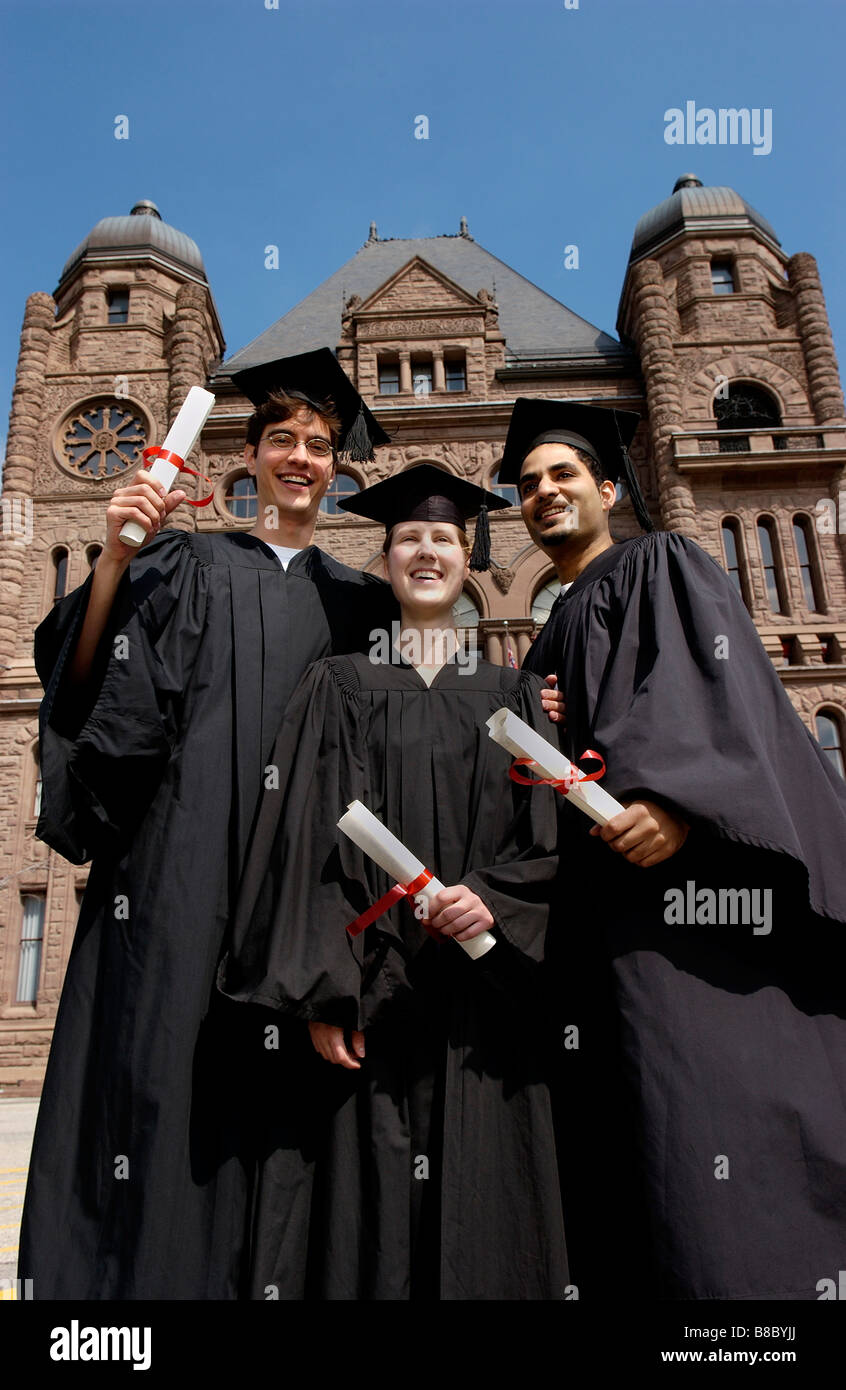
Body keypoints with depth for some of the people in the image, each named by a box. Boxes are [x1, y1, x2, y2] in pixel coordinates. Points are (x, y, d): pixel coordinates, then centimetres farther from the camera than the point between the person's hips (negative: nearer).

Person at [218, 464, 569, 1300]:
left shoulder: (511, 694, 13)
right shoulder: (338, 685, 7)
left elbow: (548, 839, 7)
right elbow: (305, 840, -2)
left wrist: (494, 902, -13)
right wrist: (323, 988, -12)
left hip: (481, 1004, 2)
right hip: (368, 992, -1)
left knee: (485, 1216, 4)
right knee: (364, 1206, -1)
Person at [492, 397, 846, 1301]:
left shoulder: (659, 565, 6)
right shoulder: (555, 635, 27)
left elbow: (712, 670, -12)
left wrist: (677, 797, -26)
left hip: (684, 869, -7)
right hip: (605, 904, 7)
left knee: (713, 1084, -14)